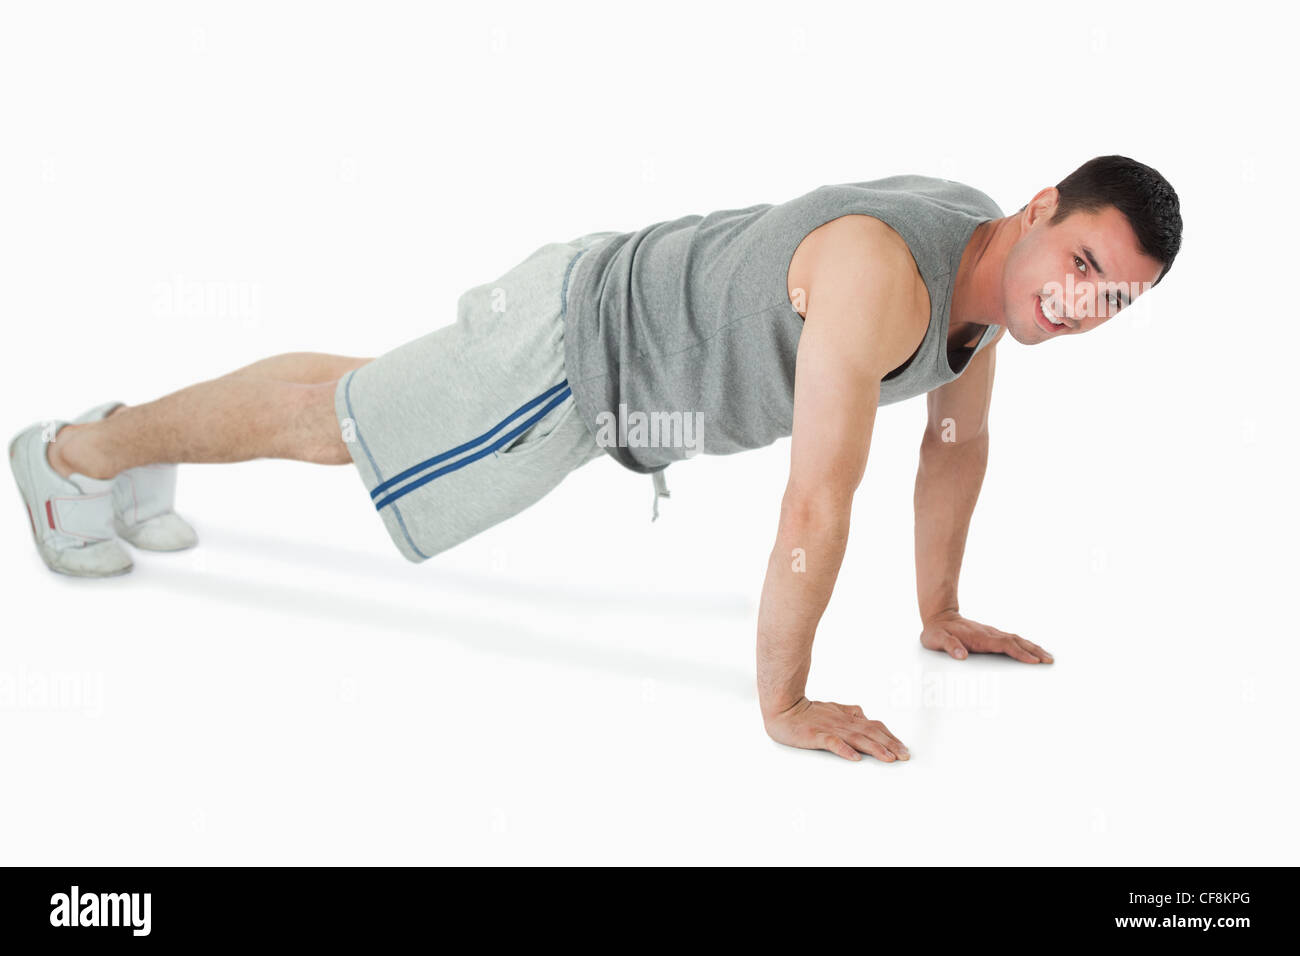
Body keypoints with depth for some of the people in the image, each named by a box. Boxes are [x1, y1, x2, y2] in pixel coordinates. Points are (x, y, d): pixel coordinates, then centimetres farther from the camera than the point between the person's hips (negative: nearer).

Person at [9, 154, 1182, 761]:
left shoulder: (993, 259, -7)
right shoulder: (882, 273, -38)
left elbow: (958, 439, 6)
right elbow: (817, 504, -38)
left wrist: (940, 612, 10)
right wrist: (784, 703, -29)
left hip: (637, 338, 9)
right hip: (579, 350, -9)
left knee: (386, 404, 27)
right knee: (332, 421, 9)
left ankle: (135, 444, 51)